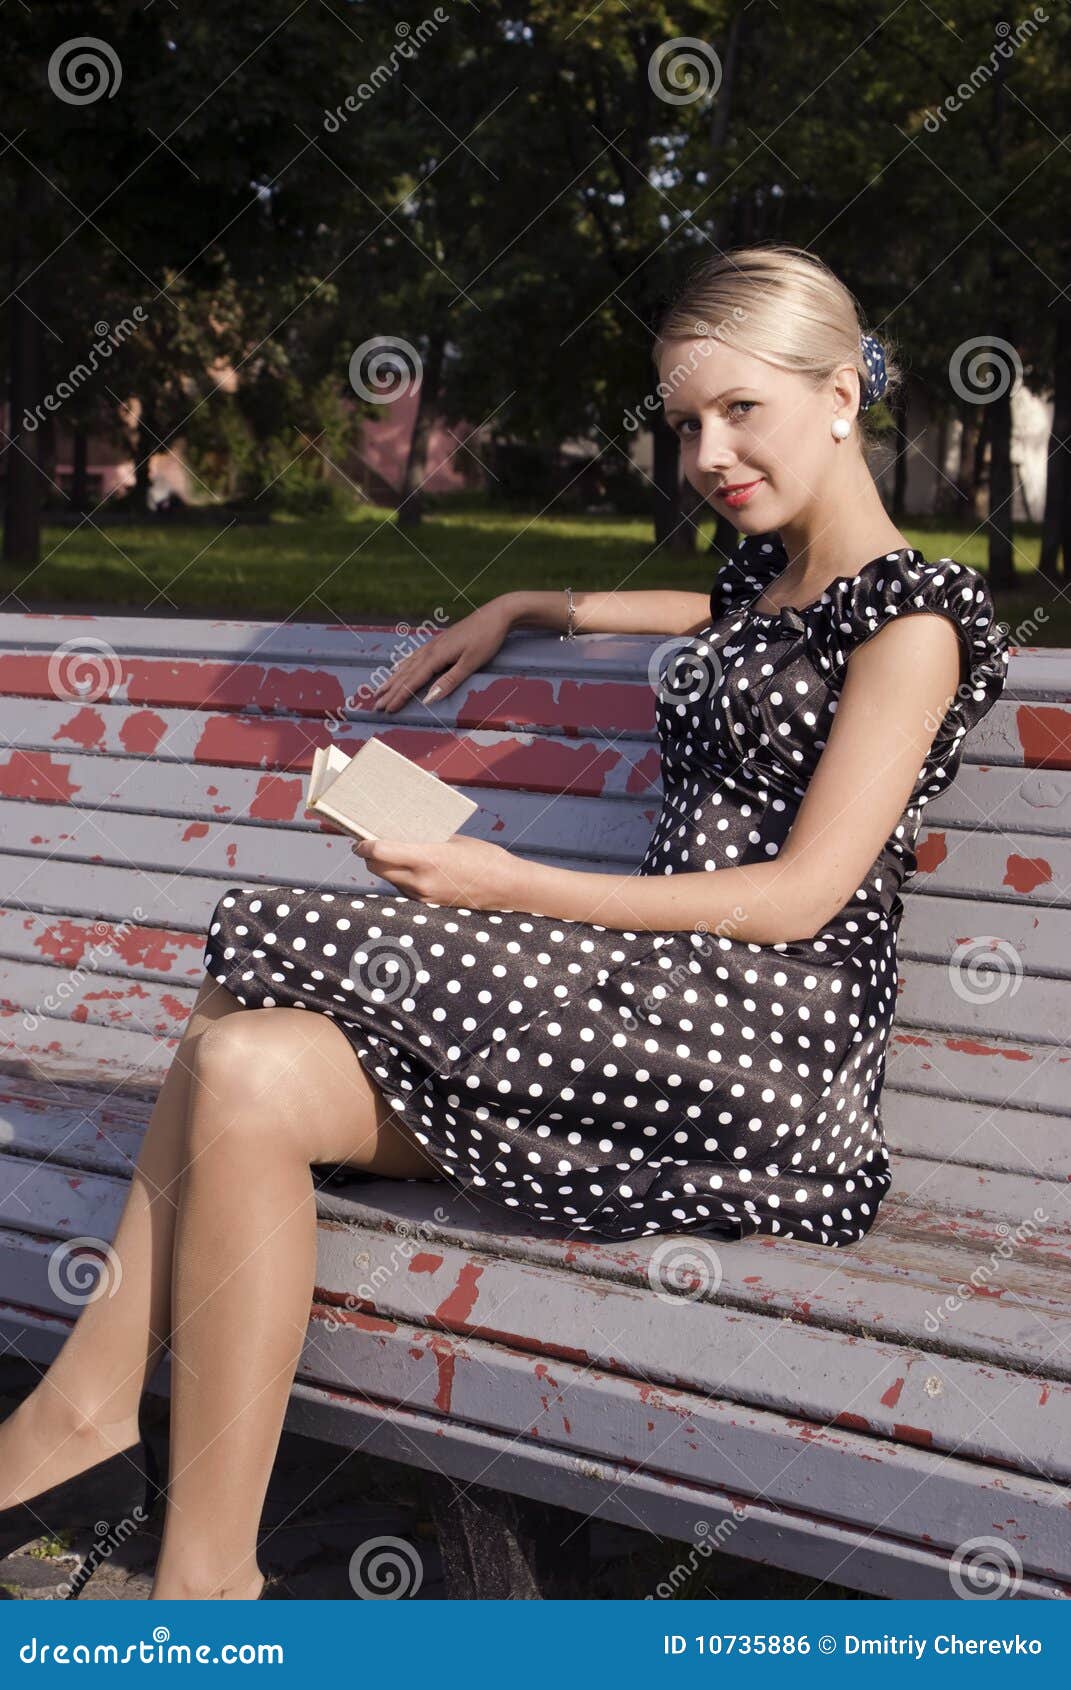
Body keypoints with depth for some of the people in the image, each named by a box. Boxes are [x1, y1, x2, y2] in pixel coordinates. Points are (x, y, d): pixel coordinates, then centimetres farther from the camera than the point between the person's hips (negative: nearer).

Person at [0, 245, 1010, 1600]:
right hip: (661, 1025, 8)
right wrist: (518, 609, 37)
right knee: (244, 1069, -13)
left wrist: (513, 889, -18)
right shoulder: (762, 582, 20)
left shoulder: (911, 618, -4)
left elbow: (801, 895, -13)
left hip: (772, 1051, -8)